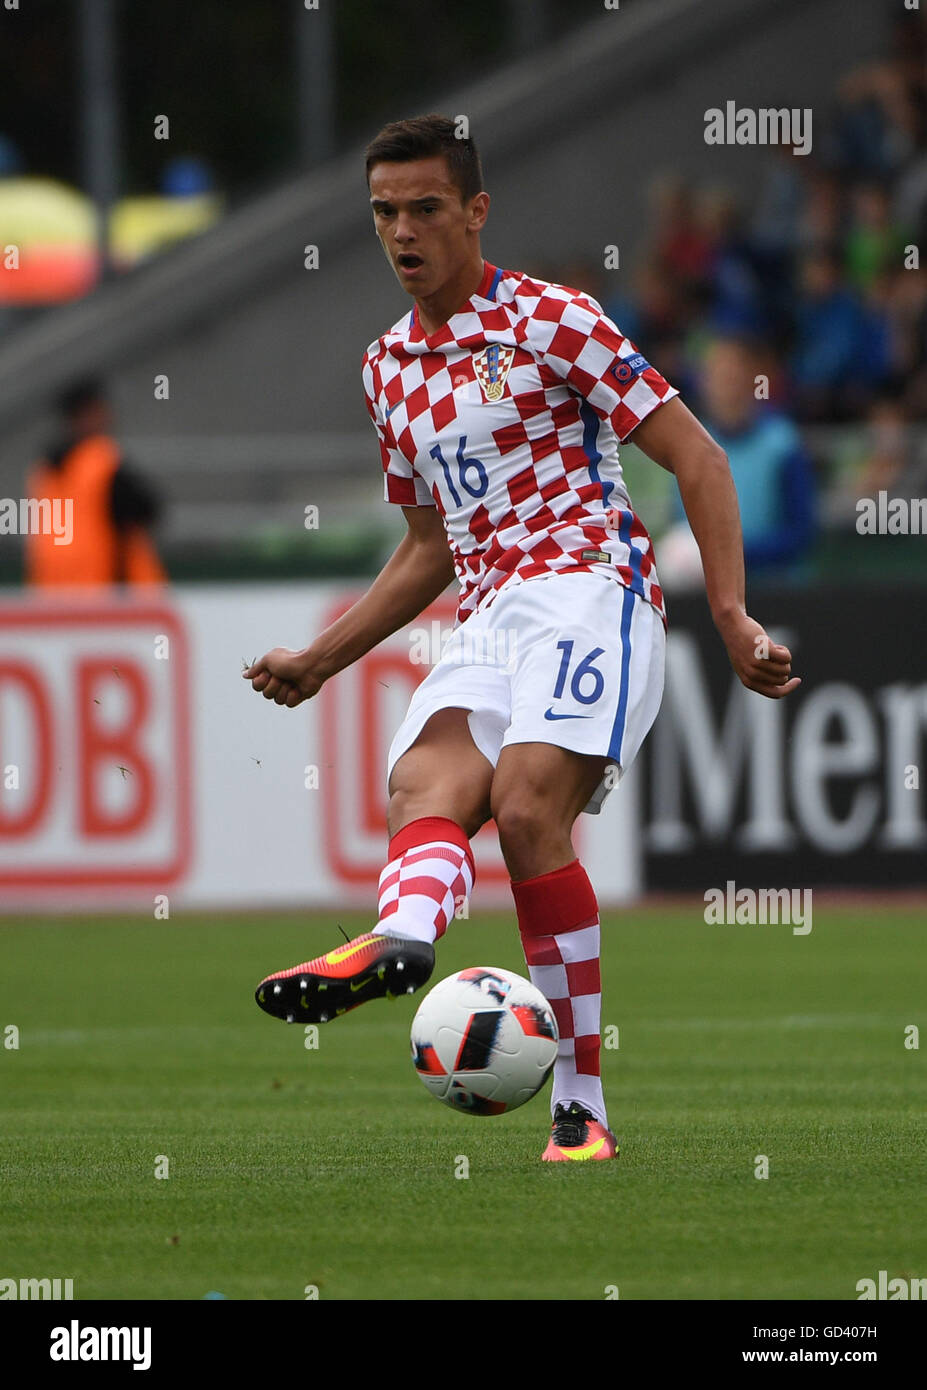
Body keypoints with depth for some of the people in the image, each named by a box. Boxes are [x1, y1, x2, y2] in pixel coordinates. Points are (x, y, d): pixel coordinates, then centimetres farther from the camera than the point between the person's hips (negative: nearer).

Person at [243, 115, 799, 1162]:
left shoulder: (548, 321, 0)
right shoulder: (389, 368, 21)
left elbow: (696, 457, -1)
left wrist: (731, 617, -11)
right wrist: (319, 661, 24)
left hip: (586, 585, -6)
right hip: (485, 624, 6)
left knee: (528, 809, -26)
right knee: (425, 787, -25)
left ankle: (579, 1105, -25)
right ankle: (402, 935, -58)